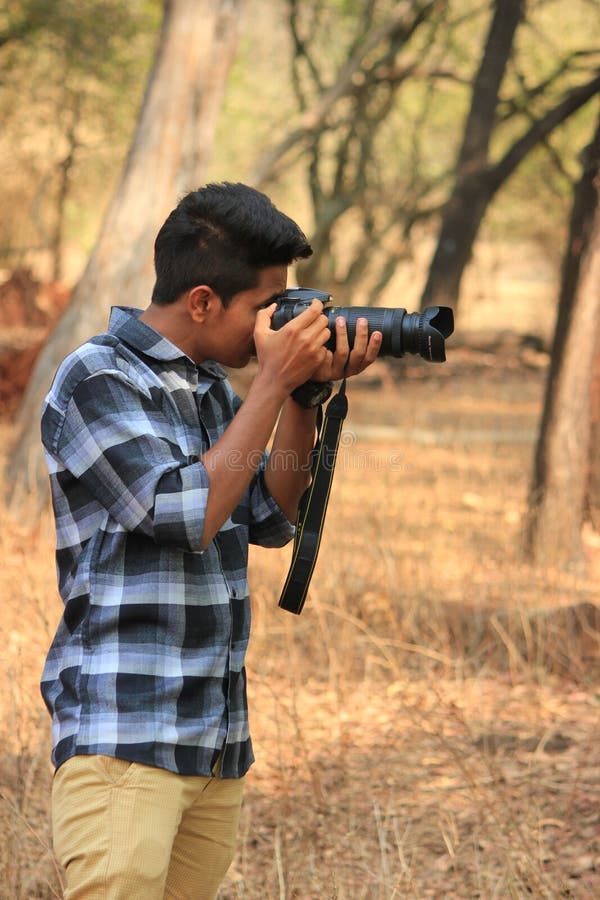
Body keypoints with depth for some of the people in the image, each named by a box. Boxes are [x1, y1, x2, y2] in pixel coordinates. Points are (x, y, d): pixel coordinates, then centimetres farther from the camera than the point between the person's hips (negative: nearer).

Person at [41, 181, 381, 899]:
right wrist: (274, 380, -12)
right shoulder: (99, 378, -9)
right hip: (121, 731, -8)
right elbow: (188, 515, -18)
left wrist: (306, 397, 4)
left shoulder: (211, 386, 16)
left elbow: (270, 521, 17)